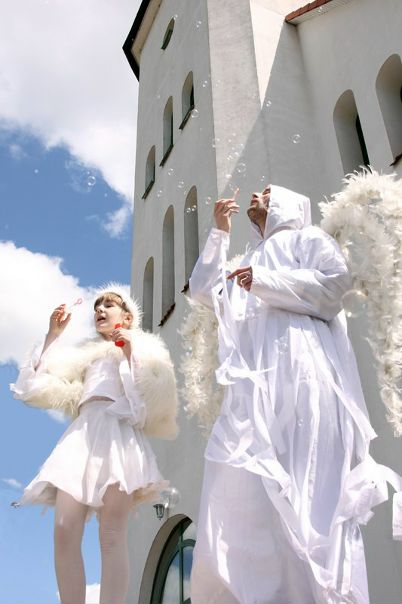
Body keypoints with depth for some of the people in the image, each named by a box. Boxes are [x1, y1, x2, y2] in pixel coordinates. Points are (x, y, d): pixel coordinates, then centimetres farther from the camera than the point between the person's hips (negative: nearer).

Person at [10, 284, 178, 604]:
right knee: (65, 532, -14)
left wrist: (129, 351, 2)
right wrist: (53, 334, 21)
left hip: (118, 433, -4)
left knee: (112, 535, -16)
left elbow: (147, 395, 5)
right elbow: (39, 386, 22)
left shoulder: (143, 348, 22)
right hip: (81, 436, 4)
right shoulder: (87, 356, 32)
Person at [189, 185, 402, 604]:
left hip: (297, 373, -6)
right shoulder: (251, 262, 36)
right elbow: (202, 290, 27)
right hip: (254, 382, 6)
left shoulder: (306, 238, 17)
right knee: (247, 492, -9)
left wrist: (264, 281, -5)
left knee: (307, 487, -16)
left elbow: (335, 280, -2)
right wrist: (220, 233, 26)